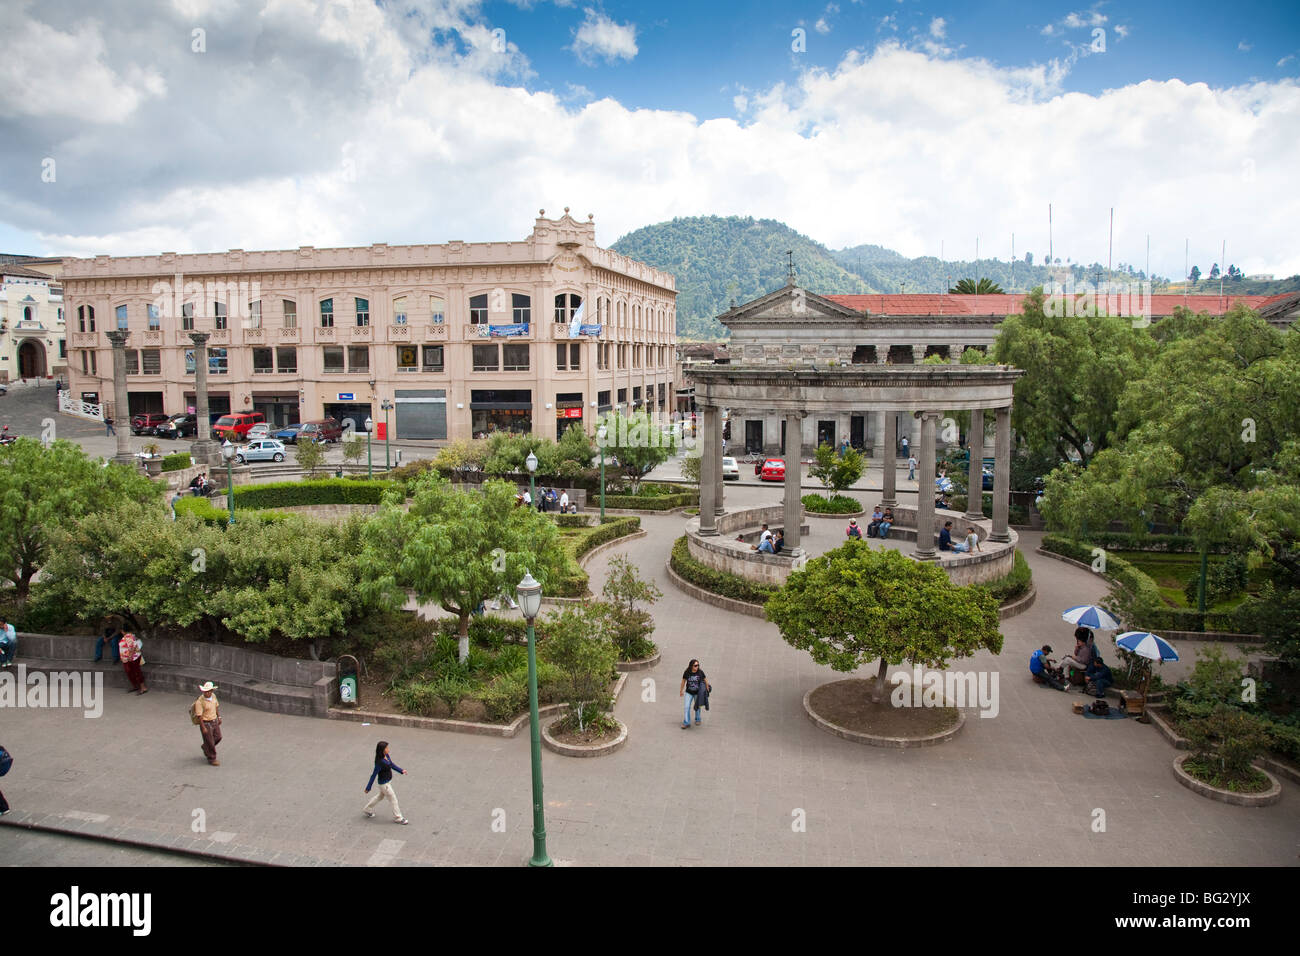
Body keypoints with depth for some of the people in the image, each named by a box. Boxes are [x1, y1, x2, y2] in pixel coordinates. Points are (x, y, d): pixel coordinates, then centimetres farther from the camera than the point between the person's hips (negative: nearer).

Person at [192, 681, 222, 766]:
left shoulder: (213, 696, -5)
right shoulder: (199, 701, -25)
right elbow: (199, 716, -22)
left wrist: (219, 717, 13)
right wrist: (203, 728, -20)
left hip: (214, 721, 7)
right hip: (206, 723, -7)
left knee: (218, 738, 19)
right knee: (209, 742, 6)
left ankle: (205, 747, 45)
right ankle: (212, 758, 24)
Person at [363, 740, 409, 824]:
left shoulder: (387, 756, -7)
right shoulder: (380, 762, -31)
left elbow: (392, 765, 11)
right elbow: (374, 775, -23)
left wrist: (401, 771, 3)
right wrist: (368, 788, -15)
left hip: (388, 781, 9)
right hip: (384, 784, -9)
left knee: (380, 796, 28)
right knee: (393, 799, 4)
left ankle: (367, 810, 47)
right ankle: (398, 818, 19)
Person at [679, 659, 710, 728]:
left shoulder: (700, 672, -17)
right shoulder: (686, 673, -16)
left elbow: (705, 680, -2)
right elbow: (683, 681, 0)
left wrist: (707, 689, 5)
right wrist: (681, 691, 11)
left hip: (698, 693, 0)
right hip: (688, 693, 0)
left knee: (697, 707, 17)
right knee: (686, 707, -9)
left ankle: (697, 719, 41)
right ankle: (686, 723, -1)